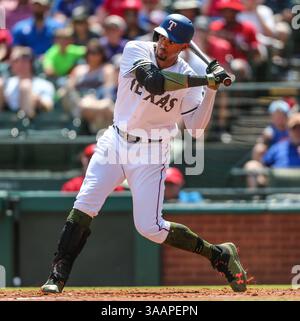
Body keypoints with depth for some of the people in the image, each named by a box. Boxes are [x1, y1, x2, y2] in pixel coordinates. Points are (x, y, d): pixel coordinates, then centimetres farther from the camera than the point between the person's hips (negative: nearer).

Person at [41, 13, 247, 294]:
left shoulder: (187, 77, -9)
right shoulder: (136, 50, -9)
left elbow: (196, 129, -13)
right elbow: (153, 80, -29)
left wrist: (211, 90, -21)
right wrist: (205, 80, -30)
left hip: (150, 154, -2)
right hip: (115, 142, 2)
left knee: (150, 227, -6)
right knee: (84, 206, -13)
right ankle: (58, 276, -7)